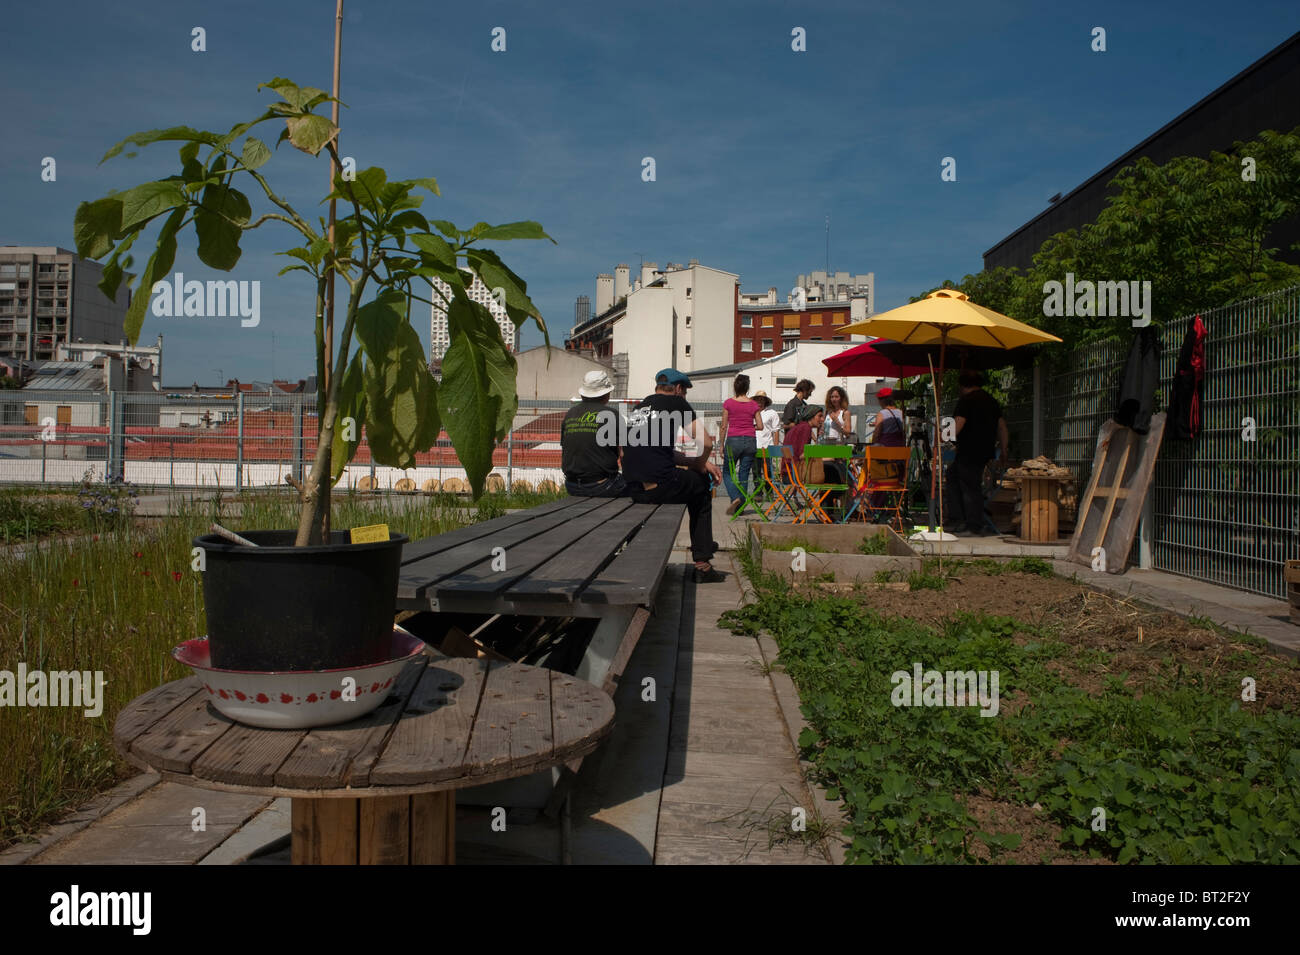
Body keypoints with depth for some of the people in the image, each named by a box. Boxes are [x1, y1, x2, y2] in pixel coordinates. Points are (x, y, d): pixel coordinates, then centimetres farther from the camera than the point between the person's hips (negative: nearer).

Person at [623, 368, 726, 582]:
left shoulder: (639, 407, 23)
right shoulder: (675, 402, 3)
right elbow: (706, 443, -4)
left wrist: (702, 462, 25)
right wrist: (698, 465, 16)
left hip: (633, 489, 7)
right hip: (659, 487, -7)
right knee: (702, 487, 21)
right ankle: (702, 564, 18)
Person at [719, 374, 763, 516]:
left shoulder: (728, 403, -4)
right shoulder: (754, 404, 1)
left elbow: (723, 427, -1)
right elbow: (760, 426, 3)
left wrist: (721, 445, 7)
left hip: (733, 440, -2)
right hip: (750, 441, 2)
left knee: (727, 472, 11)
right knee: (744, 475, 9)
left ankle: (735, 497, -13)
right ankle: (740, 507, 10)